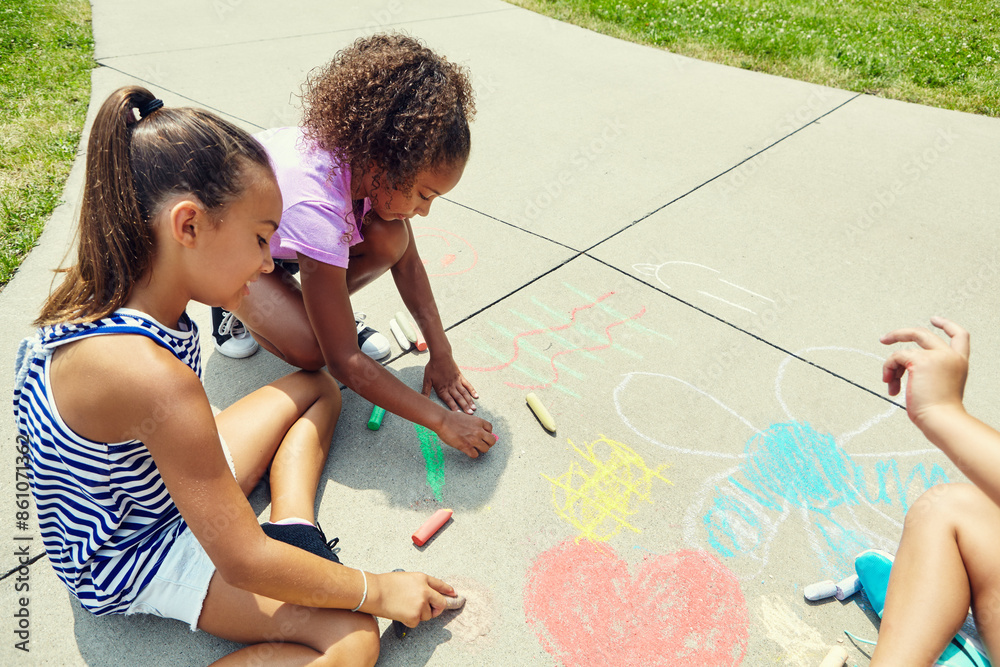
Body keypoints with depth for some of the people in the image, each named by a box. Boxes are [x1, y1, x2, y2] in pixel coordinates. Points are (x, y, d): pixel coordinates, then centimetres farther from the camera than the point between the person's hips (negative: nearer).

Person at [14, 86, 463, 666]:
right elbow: (243, 564, -29)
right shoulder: (151, 375, -38)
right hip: (138, 560, -9)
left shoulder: (110, 293, -11)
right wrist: (377, 590, -17)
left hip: (162, 487, 9)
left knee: (316, 387, 12)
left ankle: (294, 533, 1)